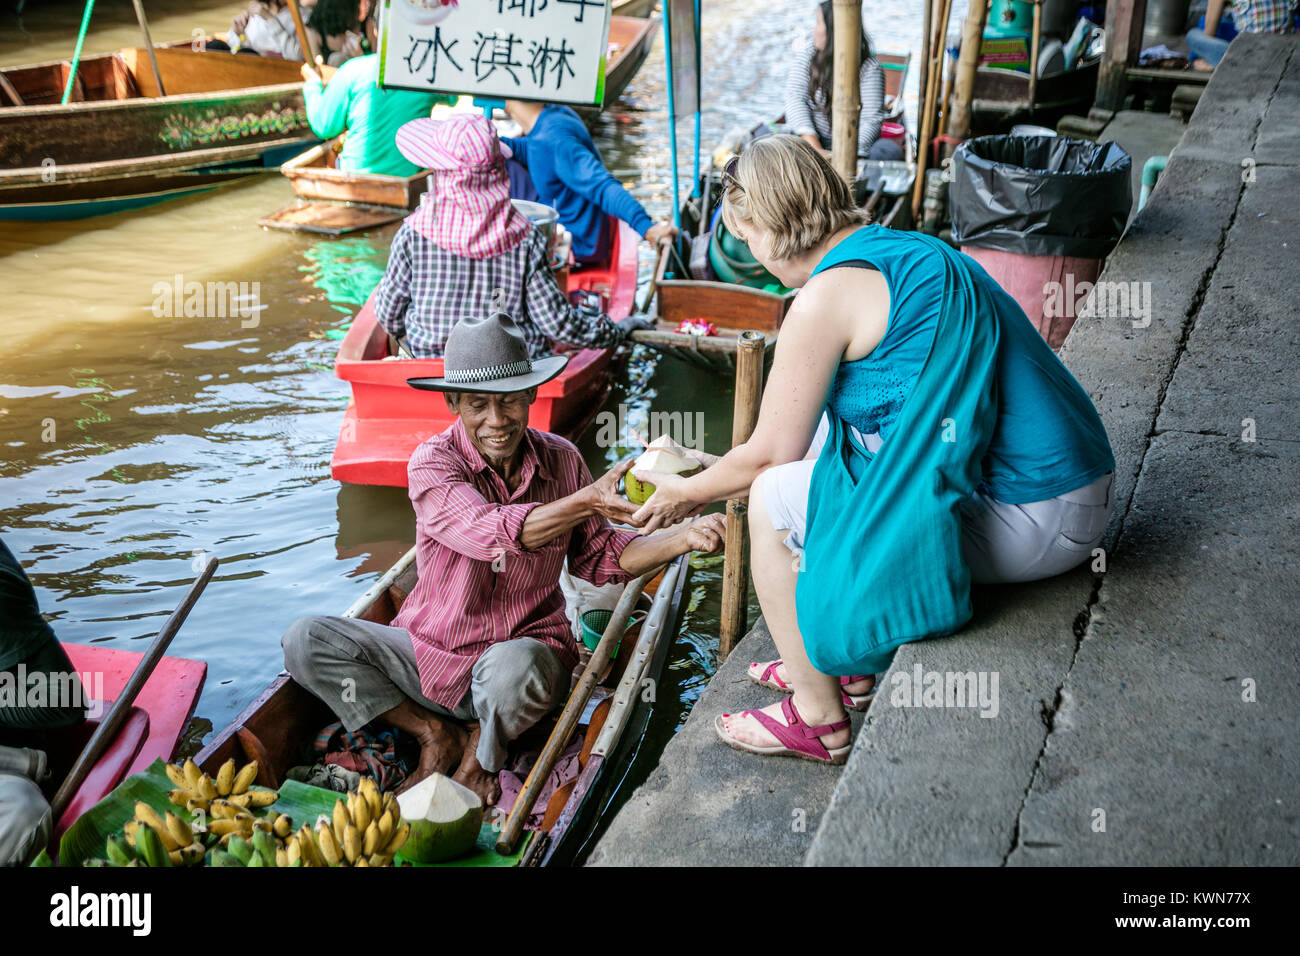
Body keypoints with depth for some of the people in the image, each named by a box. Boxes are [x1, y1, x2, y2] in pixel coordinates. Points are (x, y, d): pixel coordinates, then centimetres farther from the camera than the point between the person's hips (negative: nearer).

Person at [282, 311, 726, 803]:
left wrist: (684, 538, -12)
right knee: (305, 641, -17)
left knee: (512, 666, -38)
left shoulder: (561, 460, -4)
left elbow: (598, 559, 3)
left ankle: (482, 752, -2)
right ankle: (435, 735, -3)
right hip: (432, 650, 1)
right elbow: (493, 532, -32)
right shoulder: (432, 463, -14)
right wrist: (588, 501, -44)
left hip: (529, 646, 0)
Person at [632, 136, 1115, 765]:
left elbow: (769, 453, -6)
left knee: (775, 496, -3)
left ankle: (818, 719, 13)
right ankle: (845, 666, 31)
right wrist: (722, 471, 34)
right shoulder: (903, 251, 14)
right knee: (817, 439, 20)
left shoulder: (828, 294, -15)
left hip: (1033, 523, -10)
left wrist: (688, 493, 13)